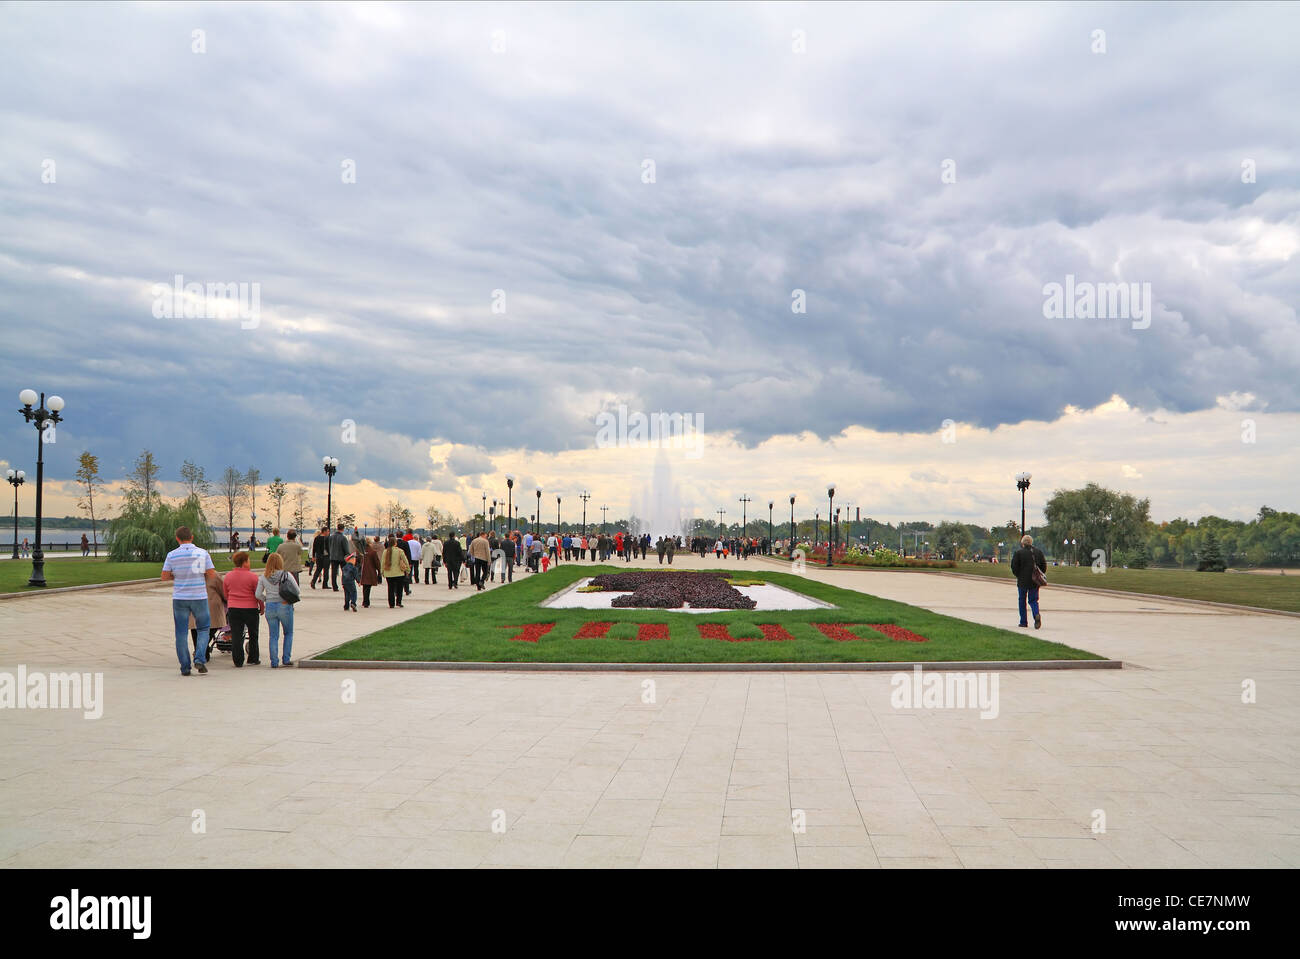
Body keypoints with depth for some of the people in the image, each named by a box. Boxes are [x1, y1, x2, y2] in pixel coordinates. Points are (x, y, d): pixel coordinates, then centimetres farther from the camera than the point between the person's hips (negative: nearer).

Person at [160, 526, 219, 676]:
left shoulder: (172, 555, -4)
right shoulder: (203, 553, -5)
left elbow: (164, 577, -1)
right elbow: (212, 575, -5)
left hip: (179, 598, 0)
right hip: (199, 597, 0)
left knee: (181, 633, 7)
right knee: (203, 629, 15)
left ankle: (185, 667, 7)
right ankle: (200, 659, -3)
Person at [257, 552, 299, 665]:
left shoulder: (263, 577, -1)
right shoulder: (286, 575, -8)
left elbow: (258, 594, -2)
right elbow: (296, 591, -6)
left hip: (270, 607, 2)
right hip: (285, 606, -2)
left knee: (273, 636, 10)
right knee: (288, 633, 16)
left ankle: (274, 662, 8)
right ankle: (286, 659, 13)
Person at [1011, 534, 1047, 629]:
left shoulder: (1019, 552, -9)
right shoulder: (1038, 551, 3)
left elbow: (1014, 566, -8)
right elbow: (1044, 565, 5)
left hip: (1022, 581, -3)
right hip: (1035, 582, 3)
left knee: (1022, 601, 11)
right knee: (1033, 600, 10)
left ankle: (1023, 622, 12)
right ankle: (1036, 615, -20)